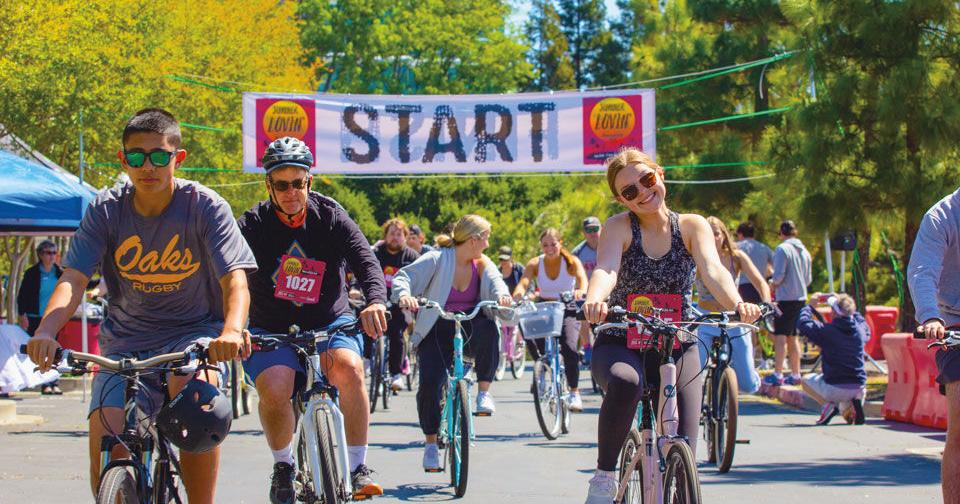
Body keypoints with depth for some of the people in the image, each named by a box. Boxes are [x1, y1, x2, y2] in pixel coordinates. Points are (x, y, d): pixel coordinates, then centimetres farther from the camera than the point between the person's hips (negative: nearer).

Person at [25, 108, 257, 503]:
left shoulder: (205, 207, -11)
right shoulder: (105, 210, -5)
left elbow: (235, 279, -20)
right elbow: (73, 278, -12)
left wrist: (232, 330, -42)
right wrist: (45, 331, -33)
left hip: (193, 330, -2)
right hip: (127, 340, 2)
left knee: (191, 387, -36)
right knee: (104, 441, -17)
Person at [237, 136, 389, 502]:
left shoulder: (331, 216, -2)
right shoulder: (253, 224, -5)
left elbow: (364, 260, -14)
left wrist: (376, 300, -35)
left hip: (330, 324, 1)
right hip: (271, 331, 0)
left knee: (348, 367, -31)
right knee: (274, 388, -30)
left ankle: (358, 468, -17)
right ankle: (283, 466, 0)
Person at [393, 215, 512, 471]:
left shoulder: (481, 264, 4)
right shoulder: (437, 260, -9)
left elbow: (495, 281, -11)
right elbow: (404, 277, -16)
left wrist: (502, 294, -36)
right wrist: (404, 295, -40)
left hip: (469, 330, 2)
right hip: (437, 332, -2)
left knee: (488, 328, -33)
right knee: (430, 383, -19)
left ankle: (483, 392, -19)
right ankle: (431, 444, 1)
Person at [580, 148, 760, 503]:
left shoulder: (692, 226, -1)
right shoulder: (619, 227, -7)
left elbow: (712, 269, -19)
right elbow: (606, 270, -26)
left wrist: (736, 303, -41)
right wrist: (594, 301, -50)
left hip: (676, 347, 2)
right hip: (620, 344, -2)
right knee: (625, 382, -38)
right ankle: (604, 475, -20)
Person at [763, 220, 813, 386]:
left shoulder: (782, 249, -11)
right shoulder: (804, 251, 13)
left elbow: (779, 275, -17)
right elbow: (809, 279, 16)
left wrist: (772, 283, 2)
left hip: (786, 299, -8)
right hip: (801, 298, 8)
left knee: (780, 336, -7)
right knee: (793, 337, 14)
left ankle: (777, 375, -12)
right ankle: (795, 374, 17)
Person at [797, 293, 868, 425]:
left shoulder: (826, 331, -13)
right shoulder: (860, 331, 2)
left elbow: (803, 324, -5)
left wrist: (810, 306, 11)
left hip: (834, 388, -4)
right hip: (858, 388, 4)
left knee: (806, 380, 26)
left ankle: (828, 404, 0)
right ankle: (855, 402, 0)